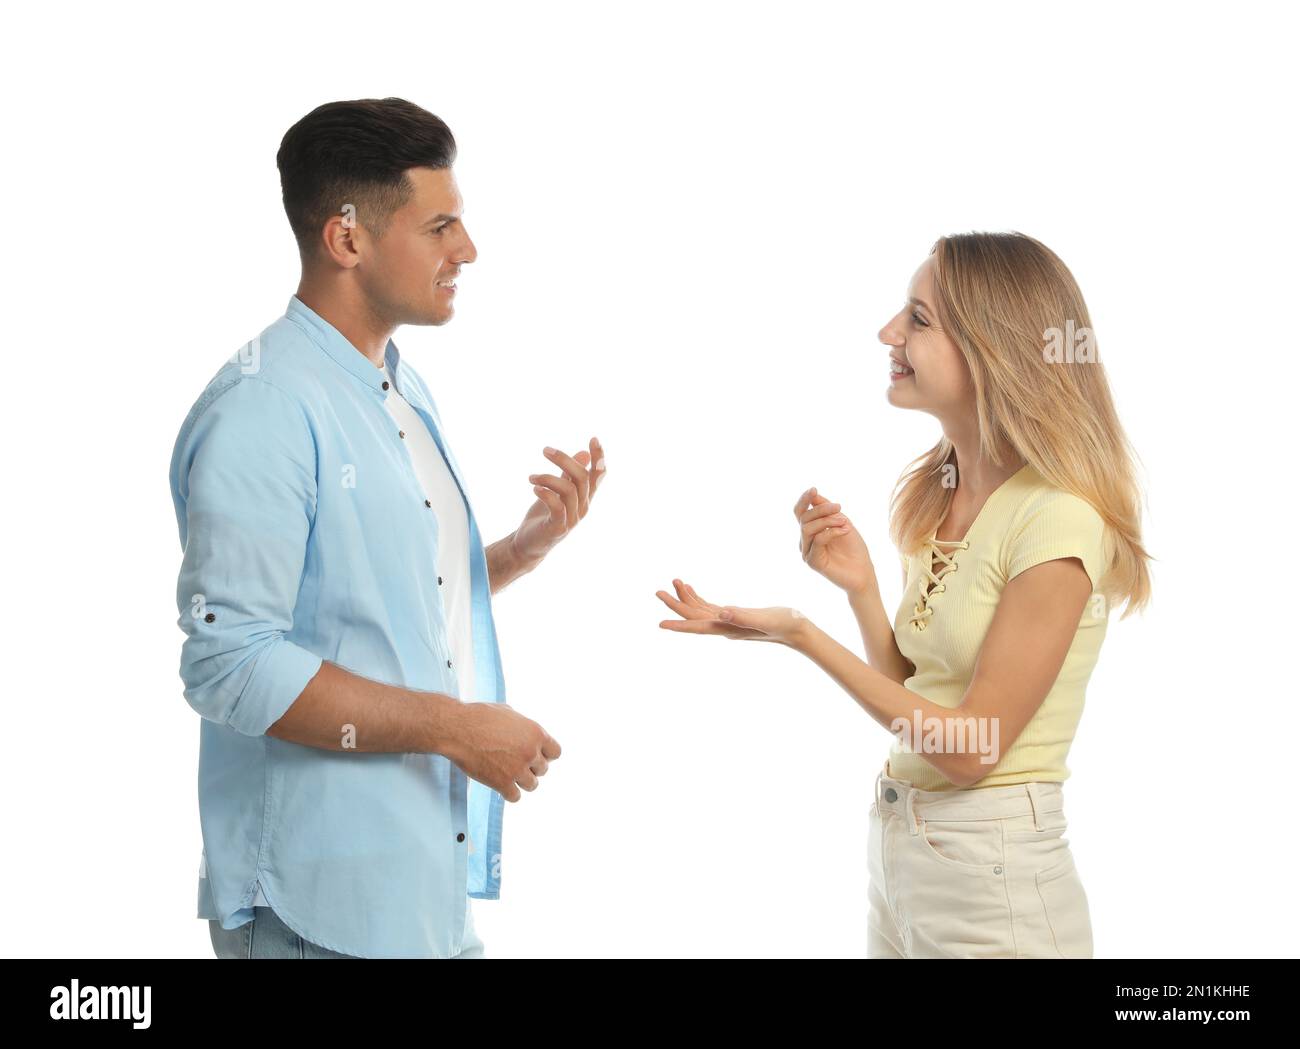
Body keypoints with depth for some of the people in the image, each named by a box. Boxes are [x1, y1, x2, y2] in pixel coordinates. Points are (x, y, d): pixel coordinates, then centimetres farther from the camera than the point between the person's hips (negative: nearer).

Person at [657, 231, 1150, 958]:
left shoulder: (1057, 520, -20)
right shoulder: (937, 492, 5)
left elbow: (971, 748, -19)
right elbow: (911, 697, 9)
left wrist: (803, 637, -21)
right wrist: (861, 589, -6)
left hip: (995, 878, -8)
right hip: (896, 853, 8)